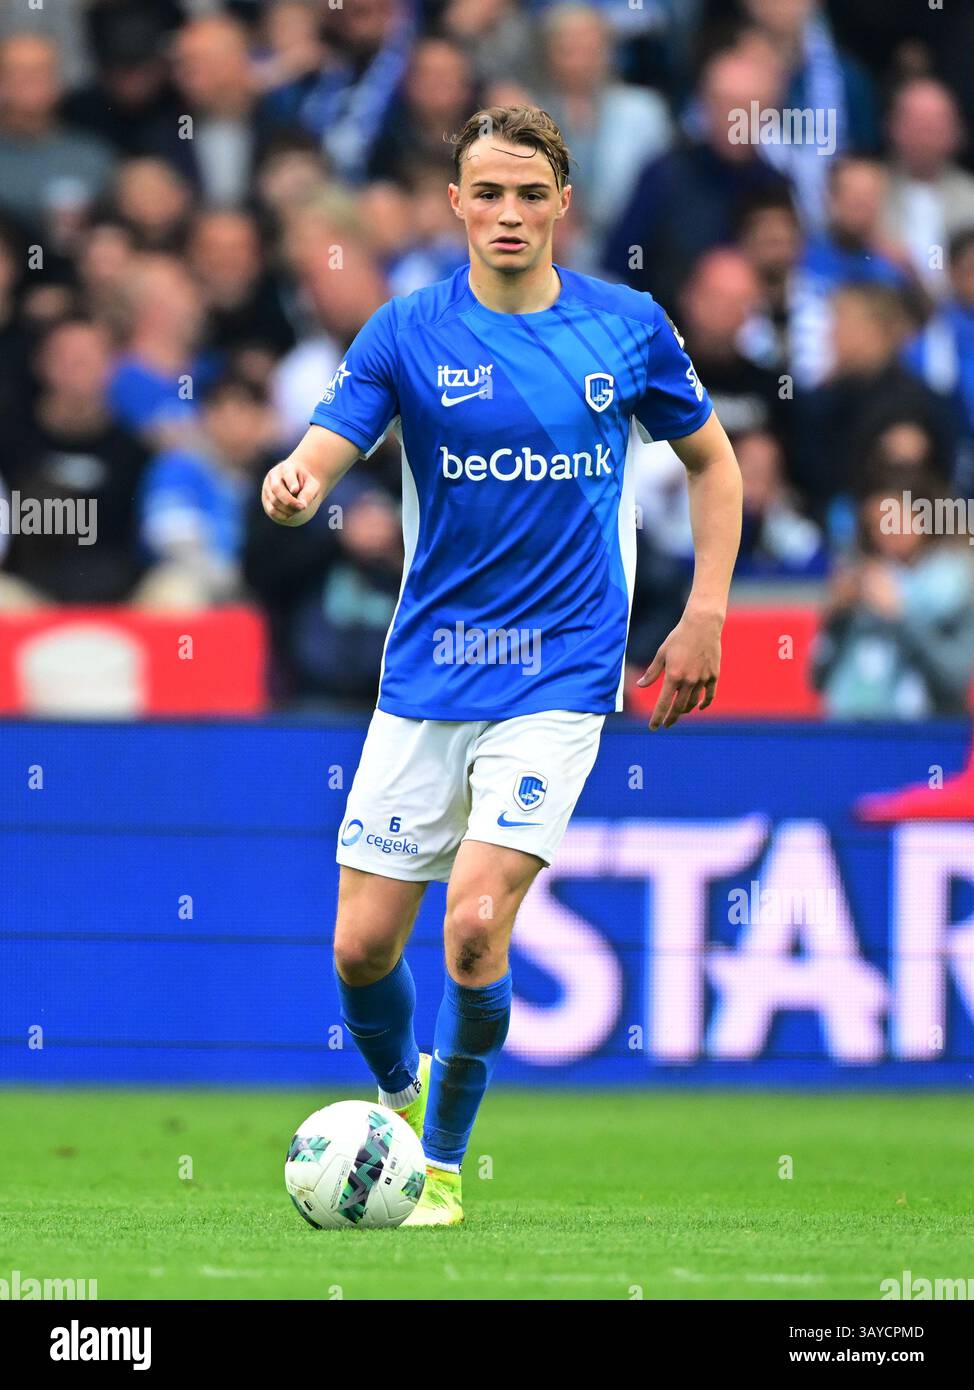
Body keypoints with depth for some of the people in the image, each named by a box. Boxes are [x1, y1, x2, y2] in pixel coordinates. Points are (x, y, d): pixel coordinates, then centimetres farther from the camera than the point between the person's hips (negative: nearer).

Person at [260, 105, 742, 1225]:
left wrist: (704, 616, 6)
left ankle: (442, 1164, 4)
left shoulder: (627, 327, 1)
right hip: (424, 679, 1)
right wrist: (291, 488, -37)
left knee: (475, 925, -17)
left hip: (558, 676, -1)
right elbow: (318, 454, -12)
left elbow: (711, 460, 15)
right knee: (364, 945, 2)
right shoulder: (408, 334, -2)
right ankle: (397, 1098, 35)